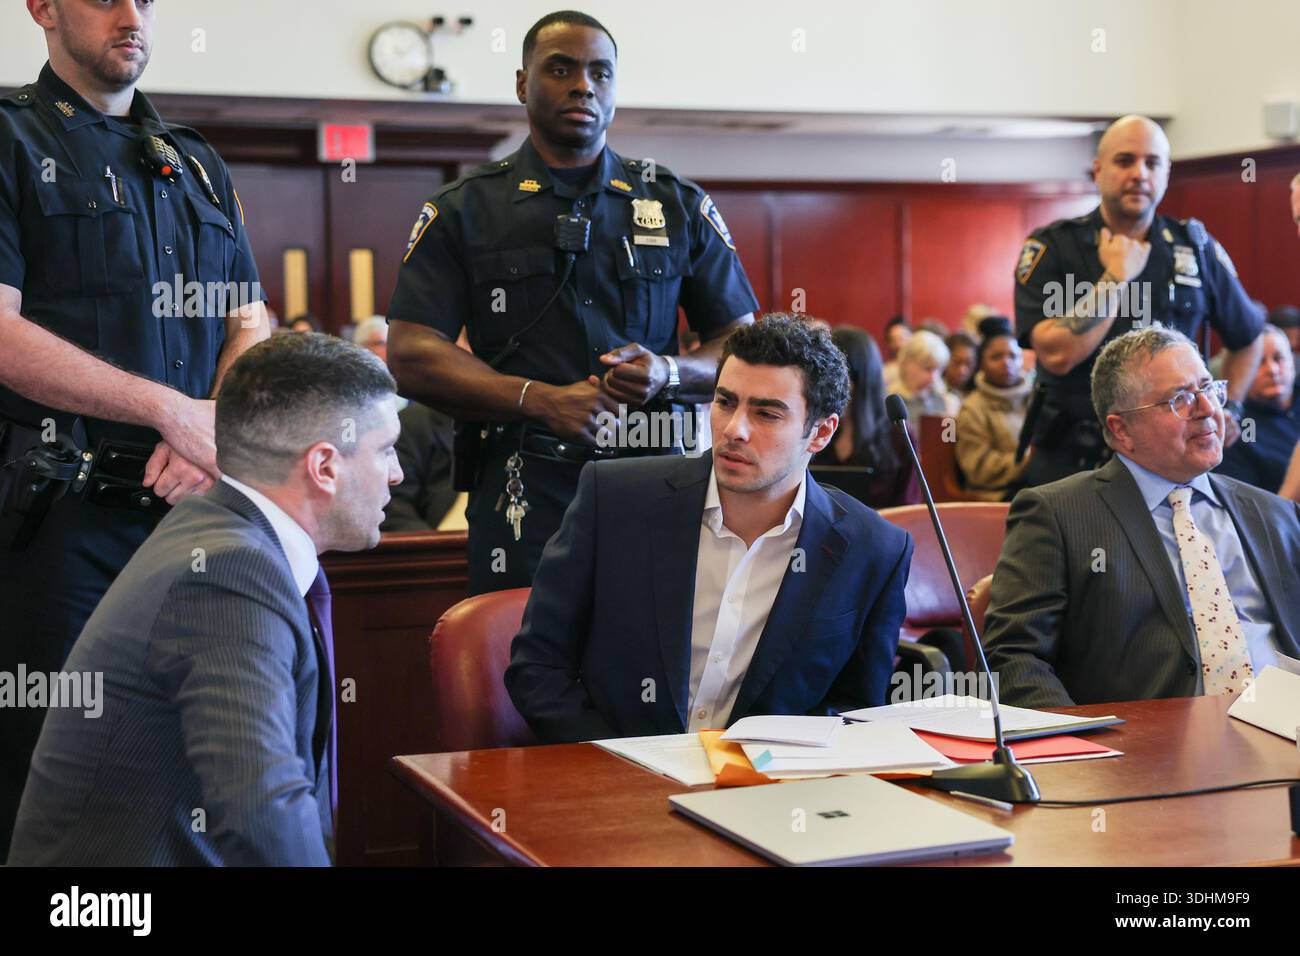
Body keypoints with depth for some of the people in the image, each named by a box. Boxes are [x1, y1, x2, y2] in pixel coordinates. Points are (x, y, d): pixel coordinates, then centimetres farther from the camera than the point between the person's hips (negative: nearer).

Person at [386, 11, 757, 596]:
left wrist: (669, 373, -10)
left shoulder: (679, 206, 13)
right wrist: (541, 400, -14)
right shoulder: (461, 213, 8)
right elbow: (410, 357, -1)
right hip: (524, 491, -1)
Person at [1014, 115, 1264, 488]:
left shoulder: (1196, 247, 4)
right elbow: (1058, 354, -19)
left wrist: (1227, 409, 11)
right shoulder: (1051, 247, -4)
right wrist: (1115, 277, -15)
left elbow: (1248, 337, 20)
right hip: (1071, 461, -2)